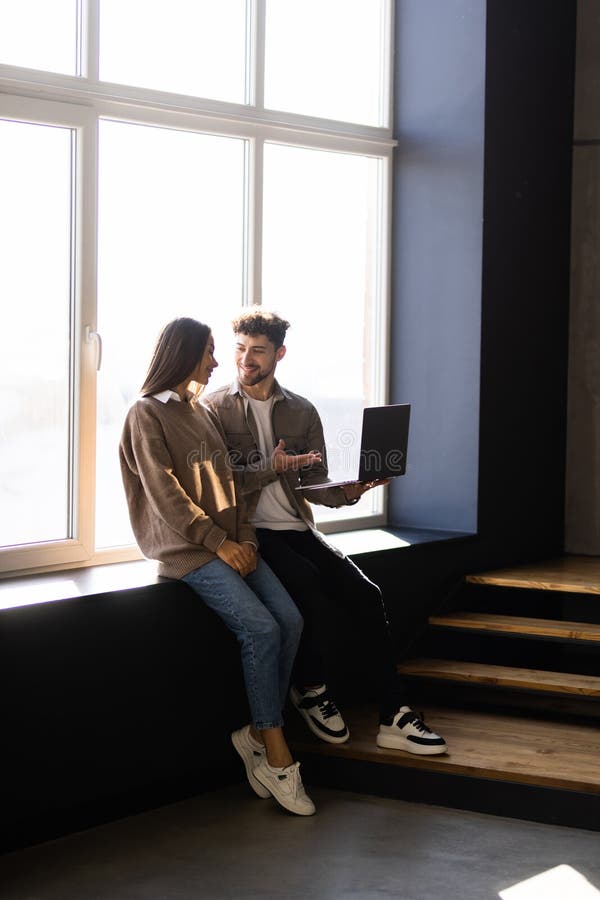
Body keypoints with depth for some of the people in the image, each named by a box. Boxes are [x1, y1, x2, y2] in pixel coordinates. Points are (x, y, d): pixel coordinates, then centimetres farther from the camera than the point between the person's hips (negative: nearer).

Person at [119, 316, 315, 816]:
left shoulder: (205, 414, 21)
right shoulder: (148, 414, -2)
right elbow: (165, 493, -11)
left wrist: (245, 538, 0)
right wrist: (219, 543, -15)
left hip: (229, 544, 7)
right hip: (187, 550, -7)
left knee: (290, 619, -14)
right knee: (260, 628, -23)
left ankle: (257, 736, -5)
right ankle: (276, 754, -15)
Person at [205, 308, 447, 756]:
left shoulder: (302, 411, 13)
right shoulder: (215, 409, 1)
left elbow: (315, 483, 12)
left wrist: (346, 492, -9)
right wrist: (270, 470, -20)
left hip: (296, 527, 4)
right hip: (248, 530, -4)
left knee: (366, 593, -16)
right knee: (308, 581, -32)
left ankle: (394, 715, -15)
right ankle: (311, 689, -11)